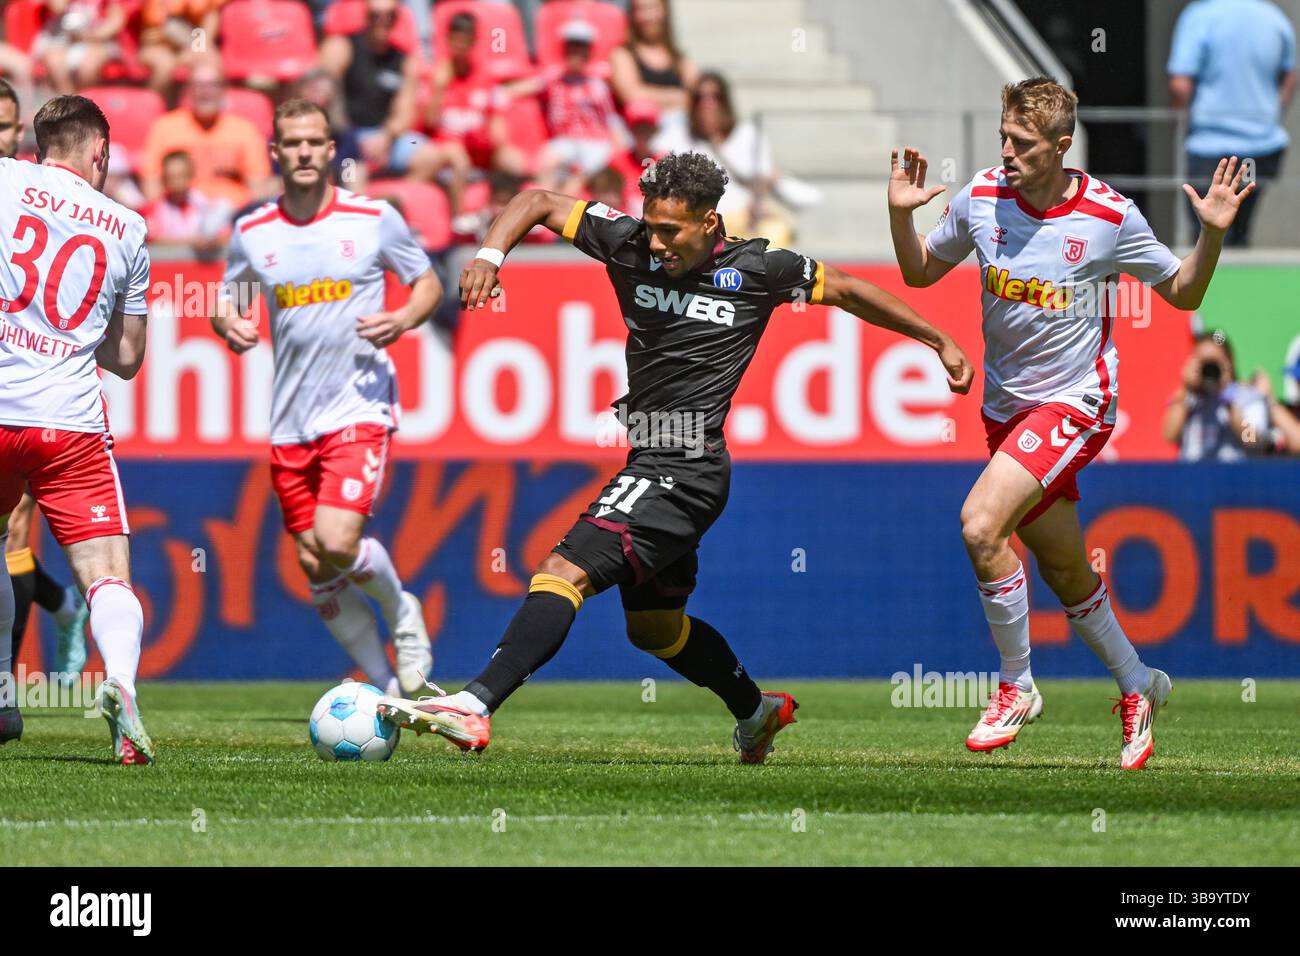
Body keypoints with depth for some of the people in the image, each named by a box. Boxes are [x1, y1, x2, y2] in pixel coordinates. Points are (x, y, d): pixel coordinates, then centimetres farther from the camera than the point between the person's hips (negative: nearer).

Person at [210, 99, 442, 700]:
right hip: (290, 420, 4)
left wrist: (404, 318, -13)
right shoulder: (252, 233, 3)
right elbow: (226, 296, 17)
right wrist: (227, 322, -6)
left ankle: (402, 611, 11)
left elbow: (428, 283, 8)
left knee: (337, 543, -21)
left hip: (359, 407, -4)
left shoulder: (374, 220, -4)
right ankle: (387, 686, 20)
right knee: (315, 568, 4)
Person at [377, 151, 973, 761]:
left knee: (563, 572, -21)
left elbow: (844, 290, 10)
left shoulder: (758, 269, -6)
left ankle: (473, 709, -32)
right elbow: (536, 202, 7)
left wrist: (939, 342, 19)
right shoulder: (629, 243, 1)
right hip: (650, 461, 7)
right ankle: (758, 711, 44)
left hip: (687, 471, -7)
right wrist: (490, 254, -14)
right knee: (652, 625, 22)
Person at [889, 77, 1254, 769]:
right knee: (1064, 570, 13)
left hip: (1075, 402, -5)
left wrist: (1212, 233, -17)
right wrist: (901, 215, -8)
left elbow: (1183, 292, 0)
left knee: (981, 523, -24)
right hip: (1006, 409, 5)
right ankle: (1137, 685, 36)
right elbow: (920, 272, 9)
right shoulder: (982, 198, -5)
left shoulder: (1109, 216, -13)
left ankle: (1016, 686, -7)